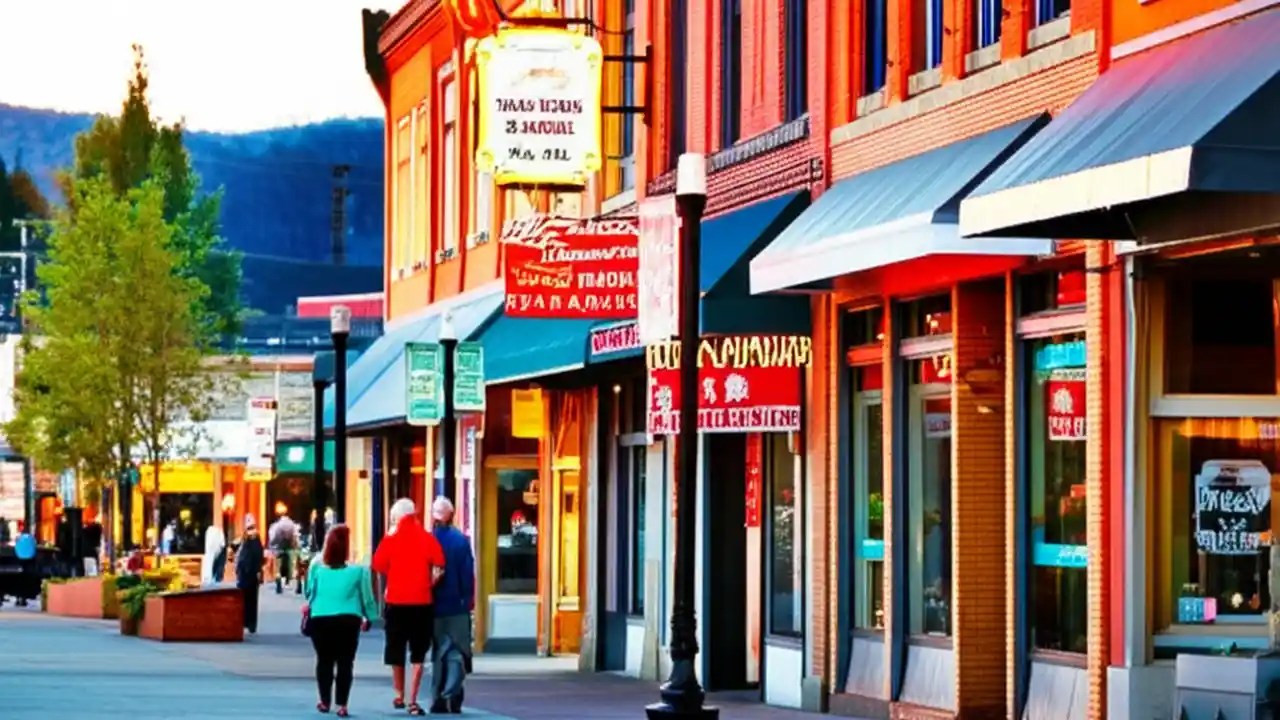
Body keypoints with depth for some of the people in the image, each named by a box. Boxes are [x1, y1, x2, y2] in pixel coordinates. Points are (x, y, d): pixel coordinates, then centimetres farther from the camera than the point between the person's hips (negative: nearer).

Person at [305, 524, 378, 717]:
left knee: (324, 661, 15)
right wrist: (369, 617, 16)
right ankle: (341, 704, -3)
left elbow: (309, 592, 10)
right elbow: (367, 597, 1)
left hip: (320, 620, 2)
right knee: (345, 662, 2)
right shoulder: (359, 570, -5)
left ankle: (325, 701, 21)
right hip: (348, 621, -2)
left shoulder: (317, 567, 0)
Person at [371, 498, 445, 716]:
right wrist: (429, 583, 3)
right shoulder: (427, 538, -2)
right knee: (418, 653, 4)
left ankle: (399, 696, 28)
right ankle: (412, 701, -4)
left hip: (396, 600, 0)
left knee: (396, 651, 16)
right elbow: (439, 565, -12)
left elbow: (378, 565, -10)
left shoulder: (391, 539, -3)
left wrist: (393, 577, 9)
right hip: (422, 602, 0)